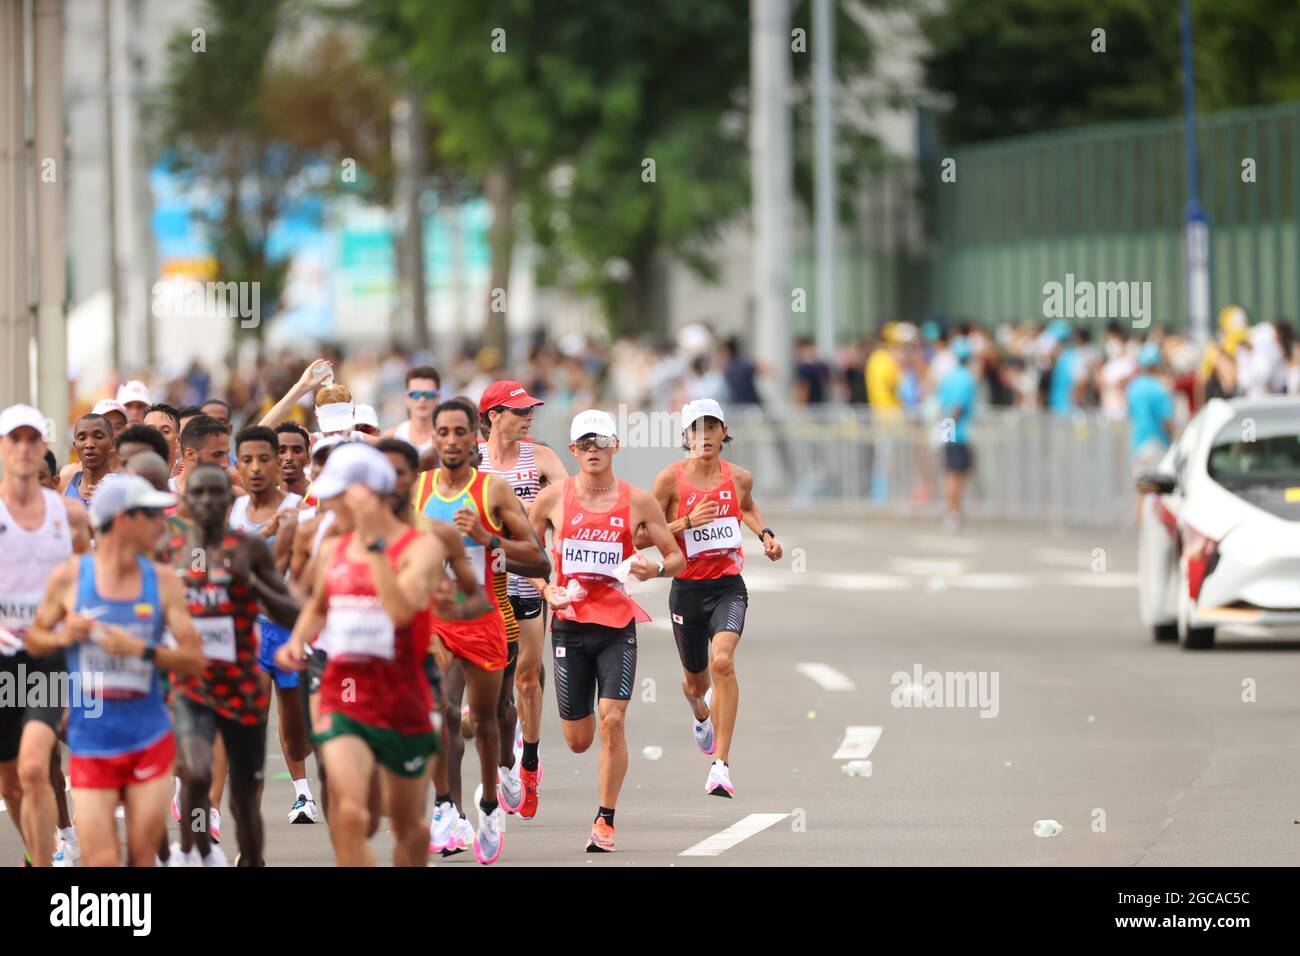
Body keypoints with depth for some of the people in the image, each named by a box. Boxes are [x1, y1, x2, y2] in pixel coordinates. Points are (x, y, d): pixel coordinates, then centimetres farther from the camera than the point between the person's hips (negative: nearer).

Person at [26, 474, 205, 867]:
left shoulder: (163, 581, 1)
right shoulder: (69, 577, -2)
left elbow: (195, 660, -3)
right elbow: (34, 638, 10)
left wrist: (142, 649, -18)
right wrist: (62, 637, -12)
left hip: (149, 741, 2)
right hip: (91, 744, -2)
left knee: (143, 856, 3)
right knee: (100, 861, -8)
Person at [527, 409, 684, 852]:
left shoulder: (637, 501, -1)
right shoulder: (553, 498, -1)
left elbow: (677, 557, 6)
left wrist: (657, 569, -16)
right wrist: (546, 589, -7)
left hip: (618, 623, -1)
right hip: (570, 623, 1)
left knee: (612, 721, -14)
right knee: (578, 740, 5)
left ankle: (605, 820, -3)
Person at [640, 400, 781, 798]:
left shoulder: (739, 478, 2)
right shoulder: (671, 478, -7)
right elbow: (641, 537, -6)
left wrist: (765, 534, 10)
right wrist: (687, 522, -17)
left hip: (728, 586, 0)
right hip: (687, 588, 0)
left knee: (722, 661, -27)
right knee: (696, 681, 16)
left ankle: (721, 764, -26)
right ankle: (701, 713, 58)